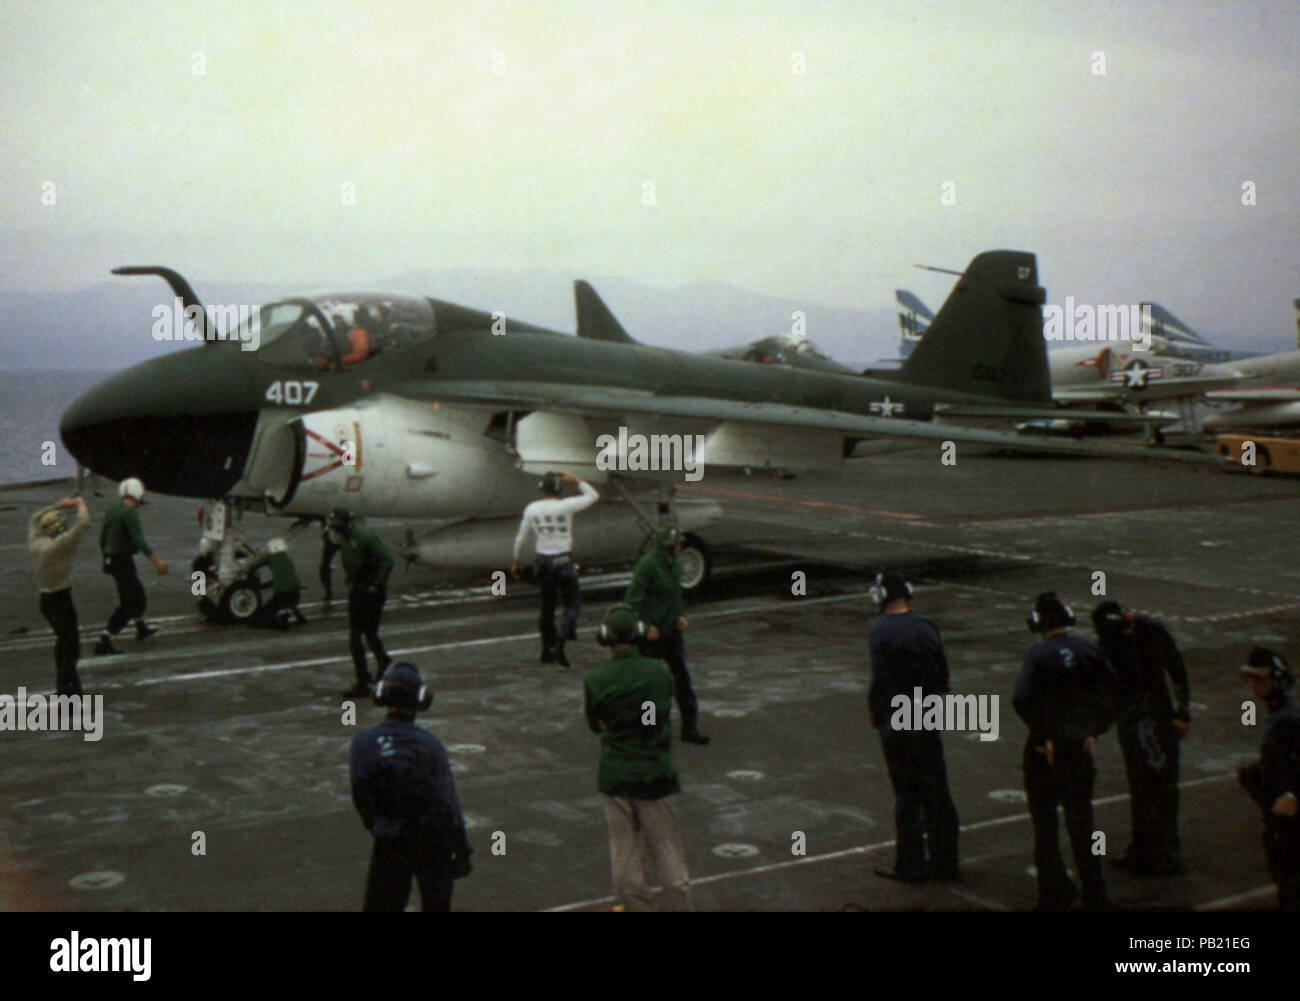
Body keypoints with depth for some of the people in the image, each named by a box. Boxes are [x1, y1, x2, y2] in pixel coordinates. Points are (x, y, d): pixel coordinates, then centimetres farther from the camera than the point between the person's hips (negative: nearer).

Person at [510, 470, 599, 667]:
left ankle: (547, 650, 19)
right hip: (564, 560, -4)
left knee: (547, 605, 14)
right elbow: (593, 495, 0)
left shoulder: (531, 509, 0)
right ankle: (561, 639, -16)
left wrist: (516, 561, 18)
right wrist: (576, 481, 1)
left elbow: (521, 538, 6)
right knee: (573, 602, 5)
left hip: (543, 561, 4)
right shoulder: (566, 506, -12)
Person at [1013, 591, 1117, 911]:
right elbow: (1111, 691, 1)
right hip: (1080, 747, 4)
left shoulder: (1037, 654, -15)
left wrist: (1041, 736, -17)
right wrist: (1094, 730, 5)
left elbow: (1022, 699, -27)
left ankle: (1054, 893, 11)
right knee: (1081, 820, 14)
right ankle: (1095, 895, 16)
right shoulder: (1088, 649, 0)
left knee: (1044, 821, 9)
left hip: (1046, 751, -4)